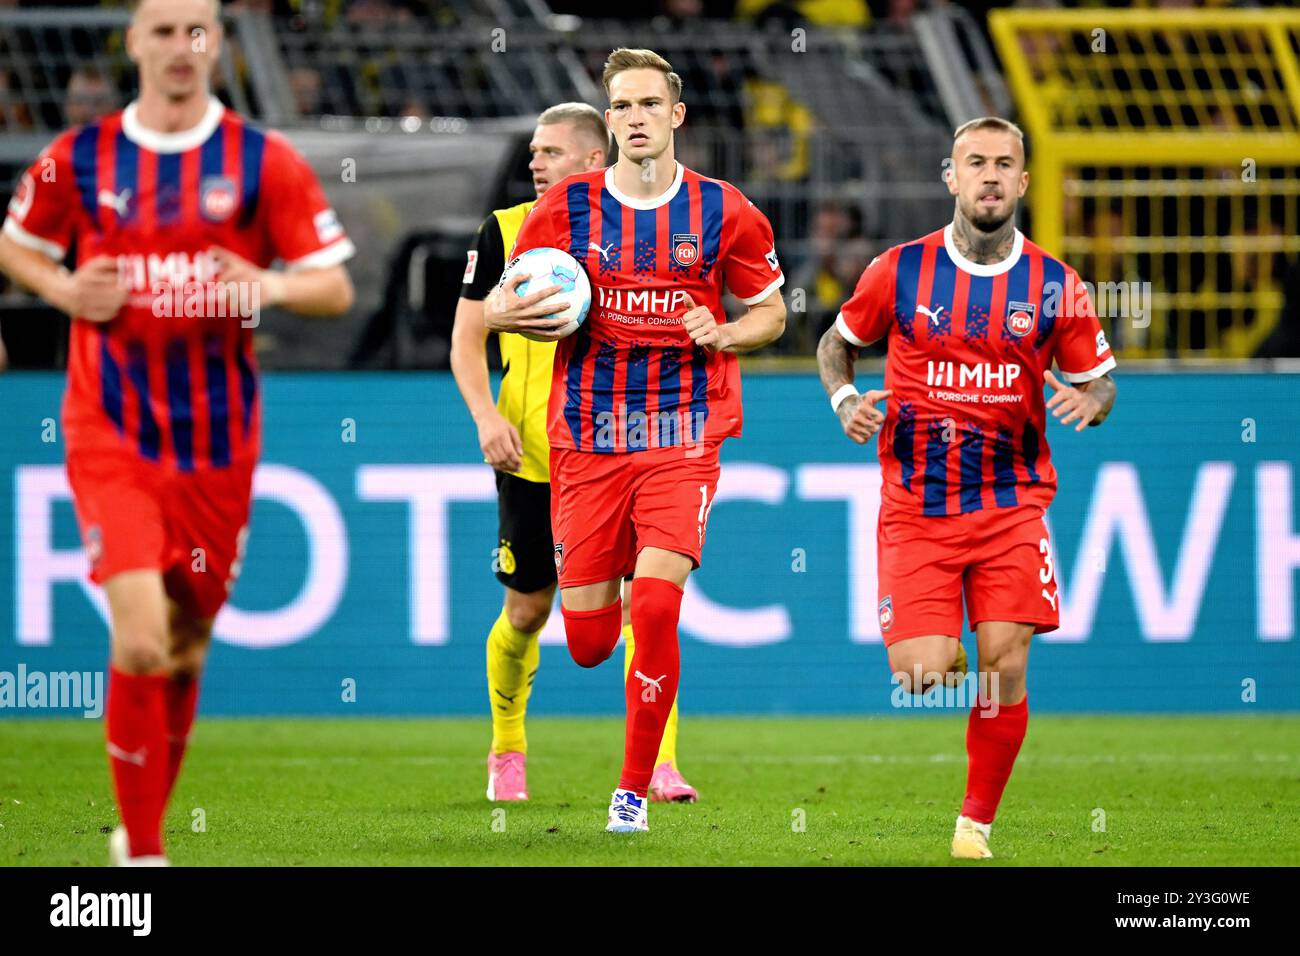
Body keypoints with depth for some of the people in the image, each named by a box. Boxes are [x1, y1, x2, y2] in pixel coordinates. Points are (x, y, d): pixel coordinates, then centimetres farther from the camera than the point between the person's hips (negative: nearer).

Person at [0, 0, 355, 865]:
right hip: (113, 437, -2)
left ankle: (146, 821, 33)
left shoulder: (264, 162, 0)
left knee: (185, 647, 12)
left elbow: (335, 287, 1)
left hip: (217, 447, 2)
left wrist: (268, 285, -20)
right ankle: (142, 853, -7)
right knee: (140, 640, -17)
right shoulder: (79, 160, 1)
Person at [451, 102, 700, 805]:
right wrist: (486, 416, -12)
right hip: (531, 456, 0)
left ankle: (659, 766, -12)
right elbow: (467, 339, 3)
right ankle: (507, 748, 30)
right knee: (526, 610, 6)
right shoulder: (504, 232, 1)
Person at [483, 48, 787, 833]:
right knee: (588, 643, 1)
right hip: (586, 442, 1)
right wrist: (506, 314, -14)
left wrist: (723, 333, -10)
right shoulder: (567, 208, 1)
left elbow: (772, 310, 11)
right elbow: (508, 304, 10)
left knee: (655, 605, -19)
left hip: (684, 440, -1)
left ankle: (635, 789, -6)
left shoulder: (723, 211, 0)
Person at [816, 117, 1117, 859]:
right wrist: (845, 400, -6)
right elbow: (837, 342, 14)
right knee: (919, 678, -11)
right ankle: (944, 656, 28)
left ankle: (977, 821, 9)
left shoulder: (1055, 285, 1)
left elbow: (1100, 380, 10)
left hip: (1013, 505, 1)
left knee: (1005, 667, -10)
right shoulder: (900, 271, -1)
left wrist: (1090, 402, -13)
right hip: (915, 511, -1)